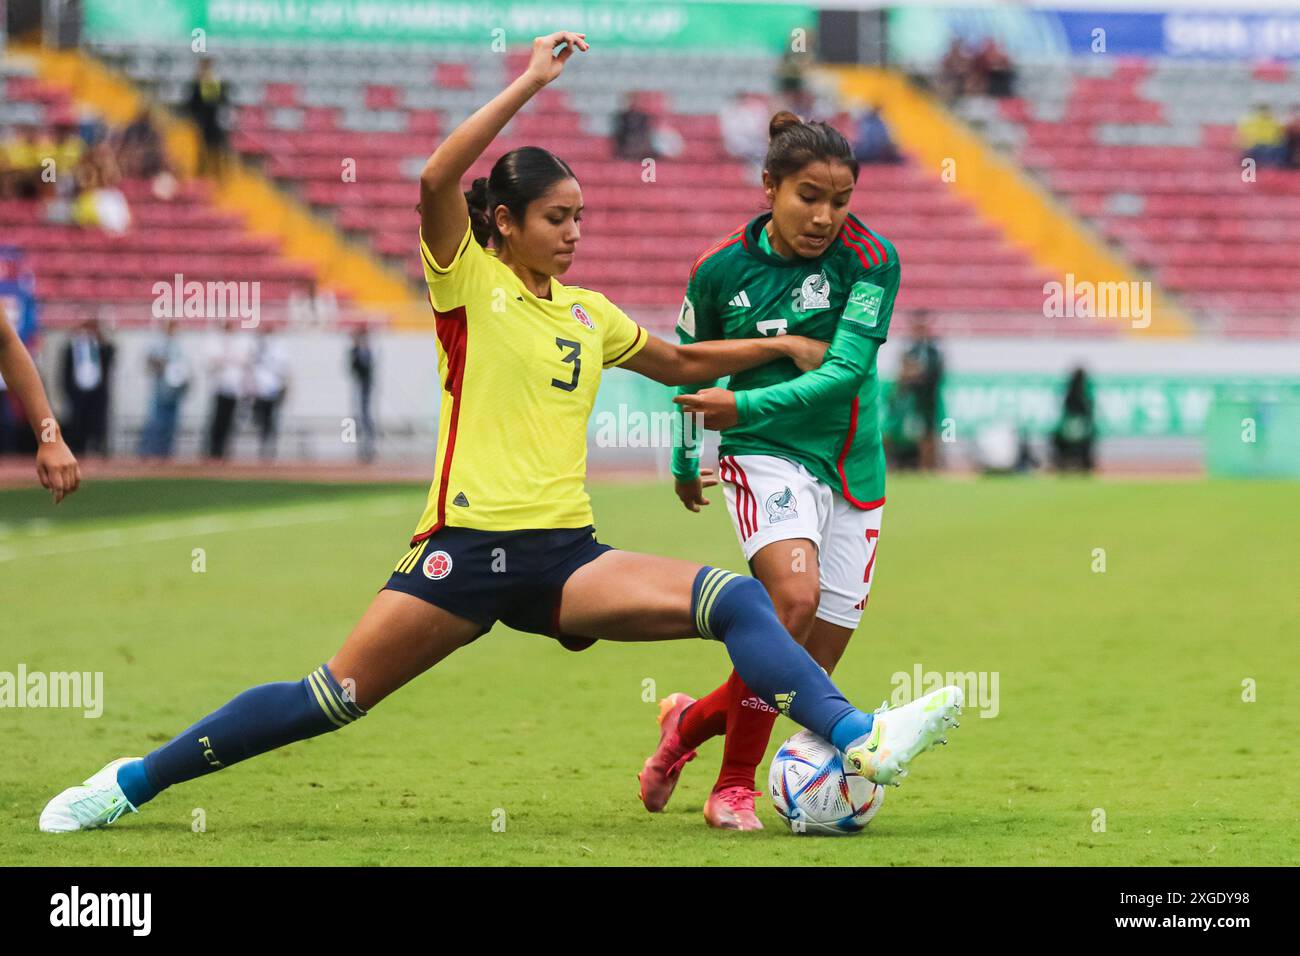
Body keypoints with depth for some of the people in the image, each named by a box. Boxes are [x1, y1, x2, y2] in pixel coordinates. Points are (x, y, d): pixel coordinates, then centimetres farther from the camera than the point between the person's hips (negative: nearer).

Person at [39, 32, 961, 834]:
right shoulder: (469, 284, 1)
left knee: (737, 600, -16)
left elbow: (681, 362, 36)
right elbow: (437, 178, -18)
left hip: (565, 555, 5)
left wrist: (784, 345, 28)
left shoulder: (588, 314, 17)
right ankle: (131, 782, 4)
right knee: (333, 696, -8)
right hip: (470, 545, -5)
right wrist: (529, 84, -17)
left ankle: (858, 741, -28)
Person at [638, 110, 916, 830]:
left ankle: (692, 721, 30)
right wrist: (684, 459, 24)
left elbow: (845, 371, -17)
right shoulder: (721, 269, -6)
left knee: (813, 668, 2)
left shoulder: (871, 260, -10)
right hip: (766, 456, -2)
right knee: (795, 595, -29)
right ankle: (734, 786, -19)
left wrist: (745, 406, -24)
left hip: (853, 469, 2)